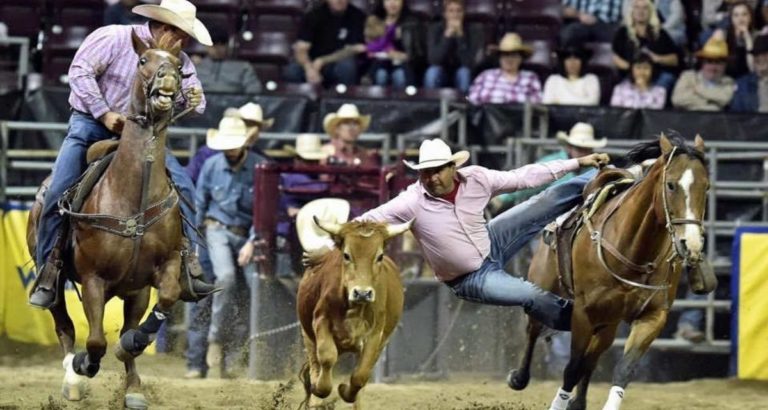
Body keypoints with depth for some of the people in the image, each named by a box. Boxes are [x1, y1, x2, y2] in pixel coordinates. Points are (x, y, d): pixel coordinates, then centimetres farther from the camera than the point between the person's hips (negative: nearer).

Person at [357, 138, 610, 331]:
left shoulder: (476, 179, -17)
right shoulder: (413, 203, -29)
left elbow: (525, 177, -10)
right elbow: (369, 221, -31)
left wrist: (578, 163, -9)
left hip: (493, 244, 4)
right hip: (471, 281, -4)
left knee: (552, 200, 1)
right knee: (534, 297, -22)